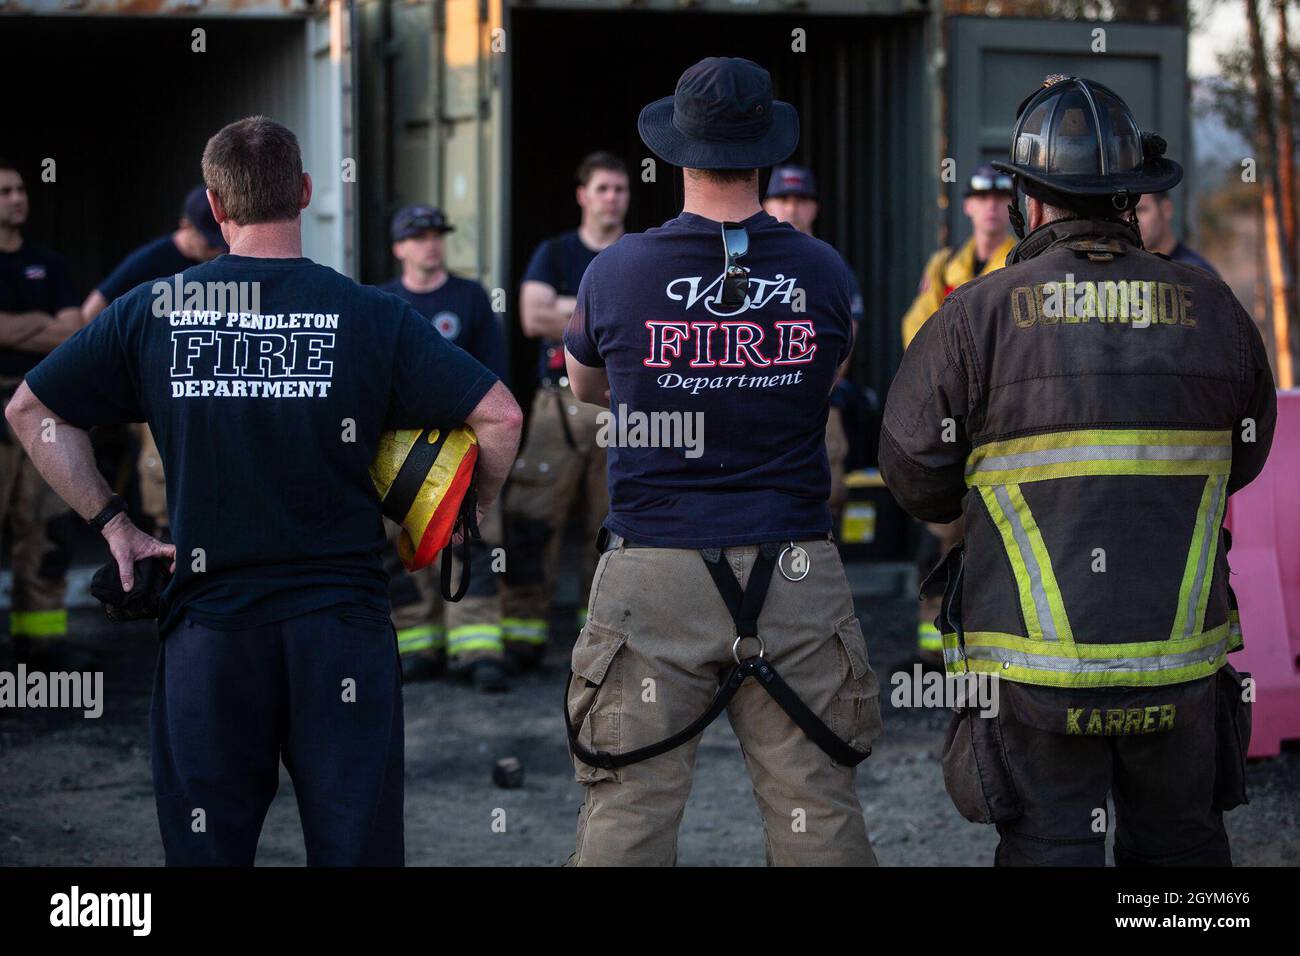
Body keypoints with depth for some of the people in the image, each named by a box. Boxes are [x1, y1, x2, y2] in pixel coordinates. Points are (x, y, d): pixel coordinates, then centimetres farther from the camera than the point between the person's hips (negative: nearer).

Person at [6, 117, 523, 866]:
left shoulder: (151, 312, 1)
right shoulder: (371, 316, -5)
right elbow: (500, 416, -8)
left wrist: (110, 521, 12)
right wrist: (470, 513, 9)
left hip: (208, 627, 1)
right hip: (341, 621, -1)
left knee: (206, 847, 9)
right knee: (354, 844, 5)